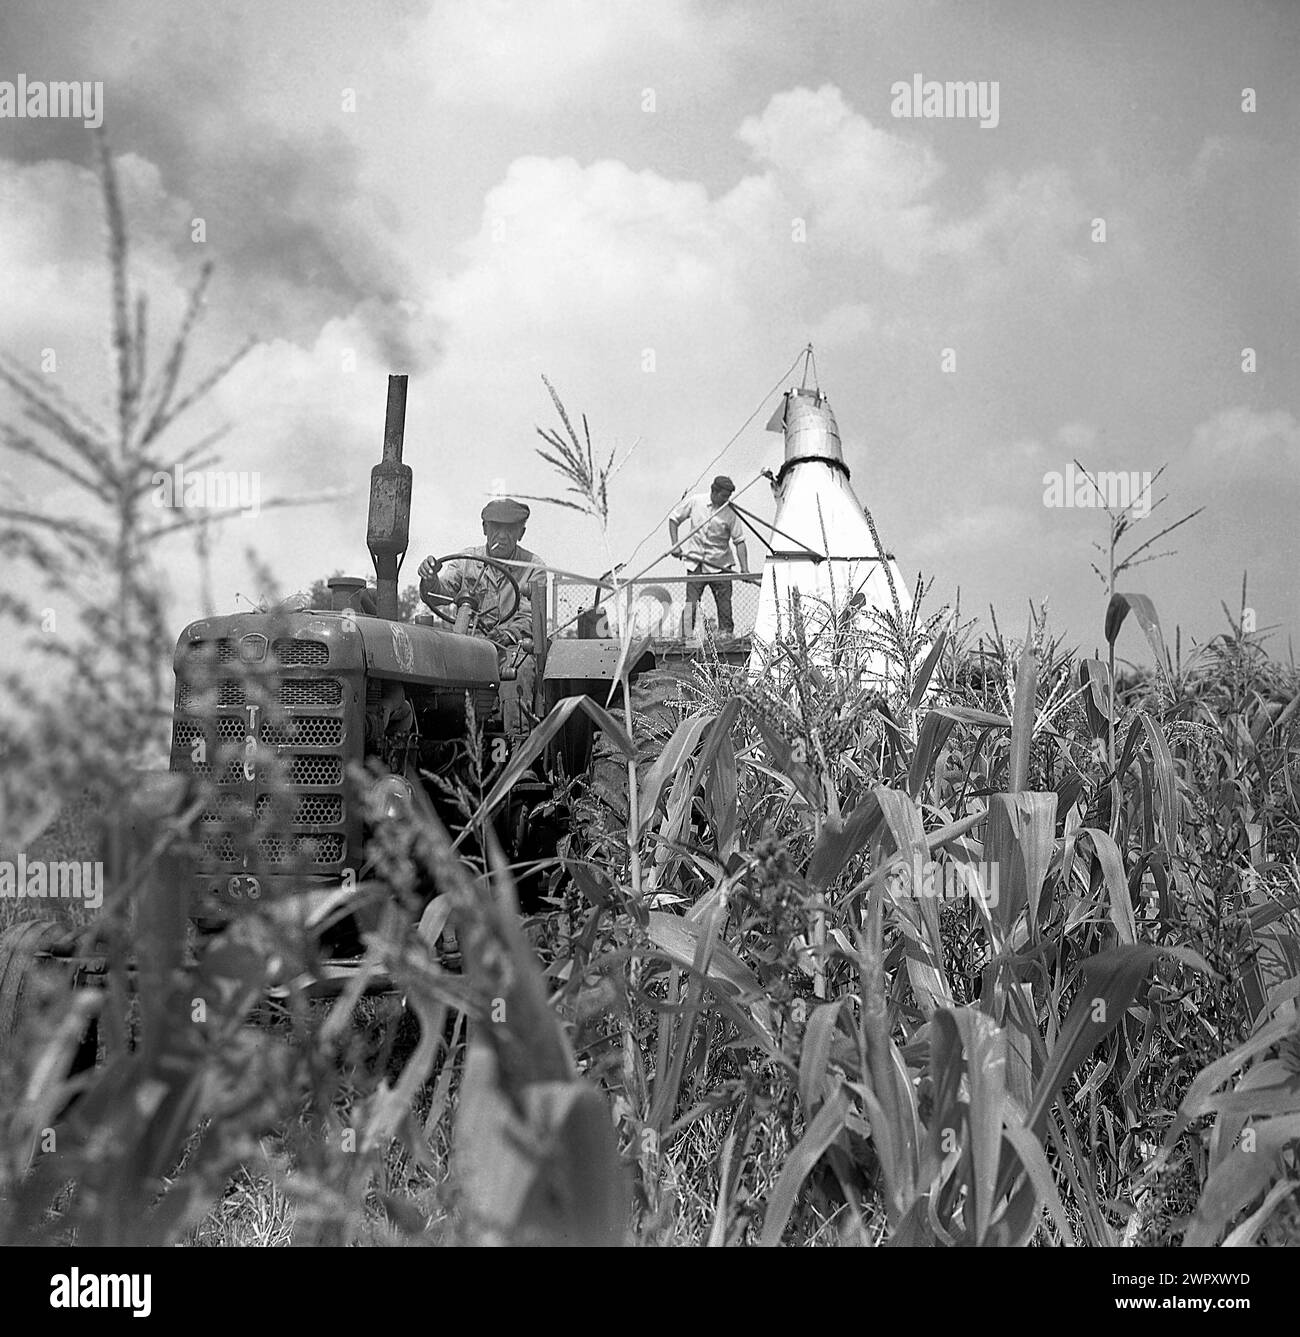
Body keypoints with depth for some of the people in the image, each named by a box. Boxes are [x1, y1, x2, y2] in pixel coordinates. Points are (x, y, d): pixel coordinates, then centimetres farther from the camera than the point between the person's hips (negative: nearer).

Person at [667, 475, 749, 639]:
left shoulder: (730, 512, -5)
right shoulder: (694, 502, -3)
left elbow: (739, 541, -4)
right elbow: (674, 519, 8)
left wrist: (744, 569, -13)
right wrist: (675, 545, -3)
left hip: (720, 564, 0)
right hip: (695, 562, 0)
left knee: (724, 604, 0)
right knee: (691, 603, -2)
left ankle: (726, 632, 10)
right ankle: (687, 635, 4)